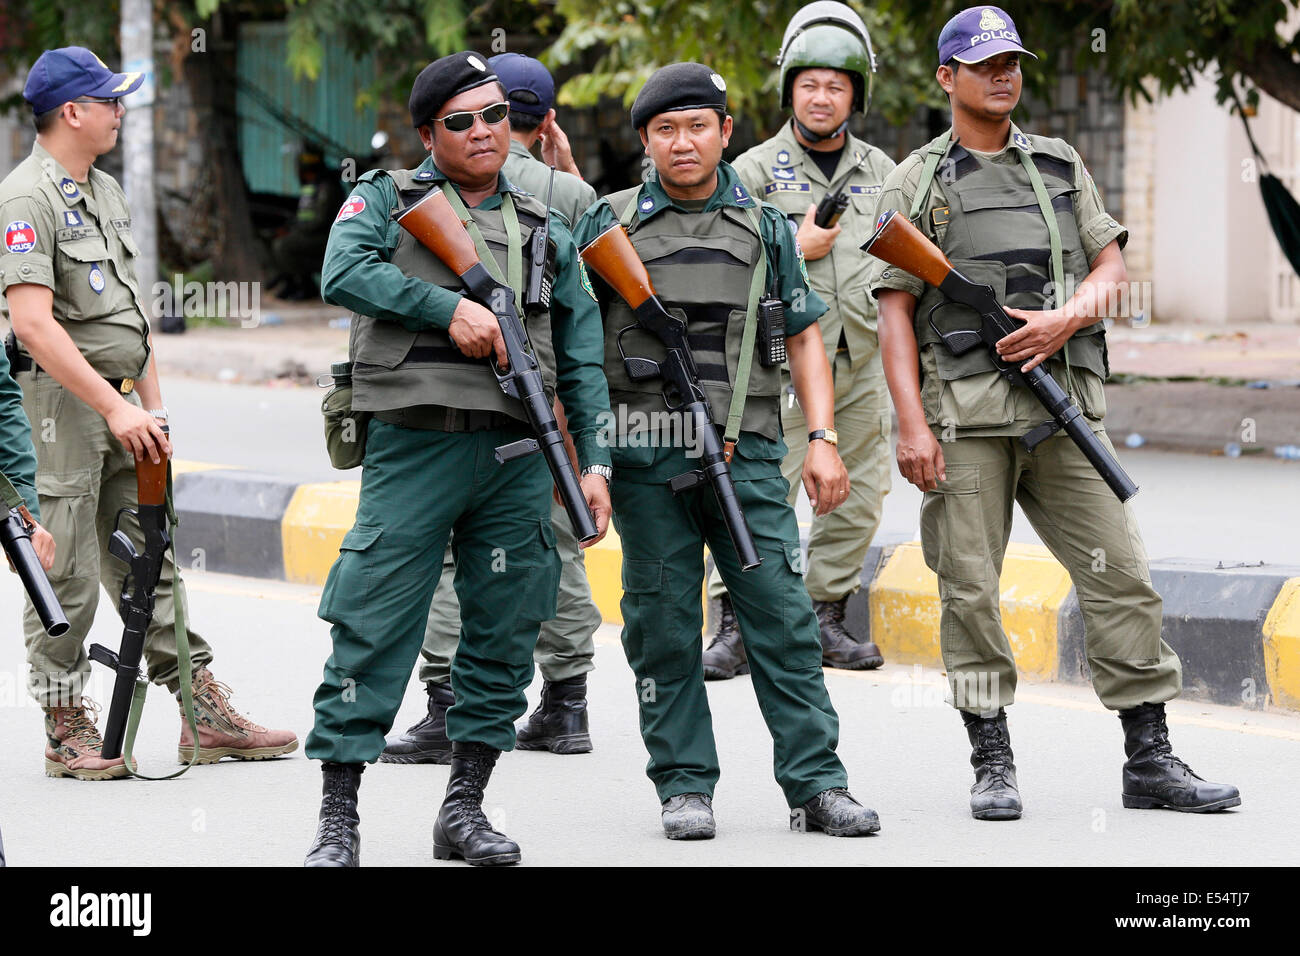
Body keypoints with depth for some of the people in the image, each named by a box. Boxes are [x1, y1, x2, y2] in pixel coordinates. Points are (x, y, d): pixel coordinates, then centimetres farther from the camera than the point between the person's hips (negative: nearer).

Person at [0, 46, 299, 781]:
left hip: (119, 402, 9)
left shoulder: (107, 193, 15)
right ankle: (68, 730, 5)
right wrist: (114, 408, -24)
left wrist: (152, 404, 16)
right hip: (62, 399, -9)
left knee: (151, 563, 10)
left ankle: (206, 717, 12)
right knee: (67, 578, -3)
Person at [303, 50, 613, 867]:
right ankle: (339, 818, -1)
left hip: (518, 457, 4)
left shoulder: (546, 232, 16)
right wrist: (450, 307, -17)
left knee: (504, 634, 6)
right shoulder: (387, 199, 8)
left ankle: (465, 807, 16)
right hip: (414, 448, -4)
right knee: (375, 630, -6)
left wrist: (593, 461, 6)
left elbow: (582, 360, 15)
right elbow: (344, 273, -12)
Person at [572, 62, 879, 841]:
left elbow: (805, 338, 11)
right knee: (664, 625, 3)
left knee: (782, 616, -3)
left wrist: (823, 439, 0)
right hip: (646, 458, -1)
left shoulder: (764, 227, 11)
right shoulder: (612, 223, 7)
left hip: (746, 454, 1)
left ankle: (817, 784, 1)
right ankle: (685, 787, 11)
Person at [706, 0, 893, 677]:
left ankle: (826, 621, 18)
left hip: (861, 365, 5)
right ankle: (733, 628, -8)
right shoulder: (755, 170, 1)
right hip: (781, 361, -5)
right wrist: (796, 250, -11)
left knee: (856, 500, 6)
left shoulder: (880, 172, 13)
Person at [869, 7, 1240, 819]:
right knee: (970, 590, -3)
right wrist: (911, 425, -9)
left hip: (1065, 400, 3)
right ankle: (993, 766, 5)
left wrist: (1065, 320, -9)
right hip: (967, 411, -3)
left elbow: (1111, 264, 13)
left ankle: (1151, 761, 4)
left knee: (1121, 576, -1)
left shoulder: (1061, 167, 17)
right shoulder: (917, 183, 5)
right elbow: (895, 310, 0)